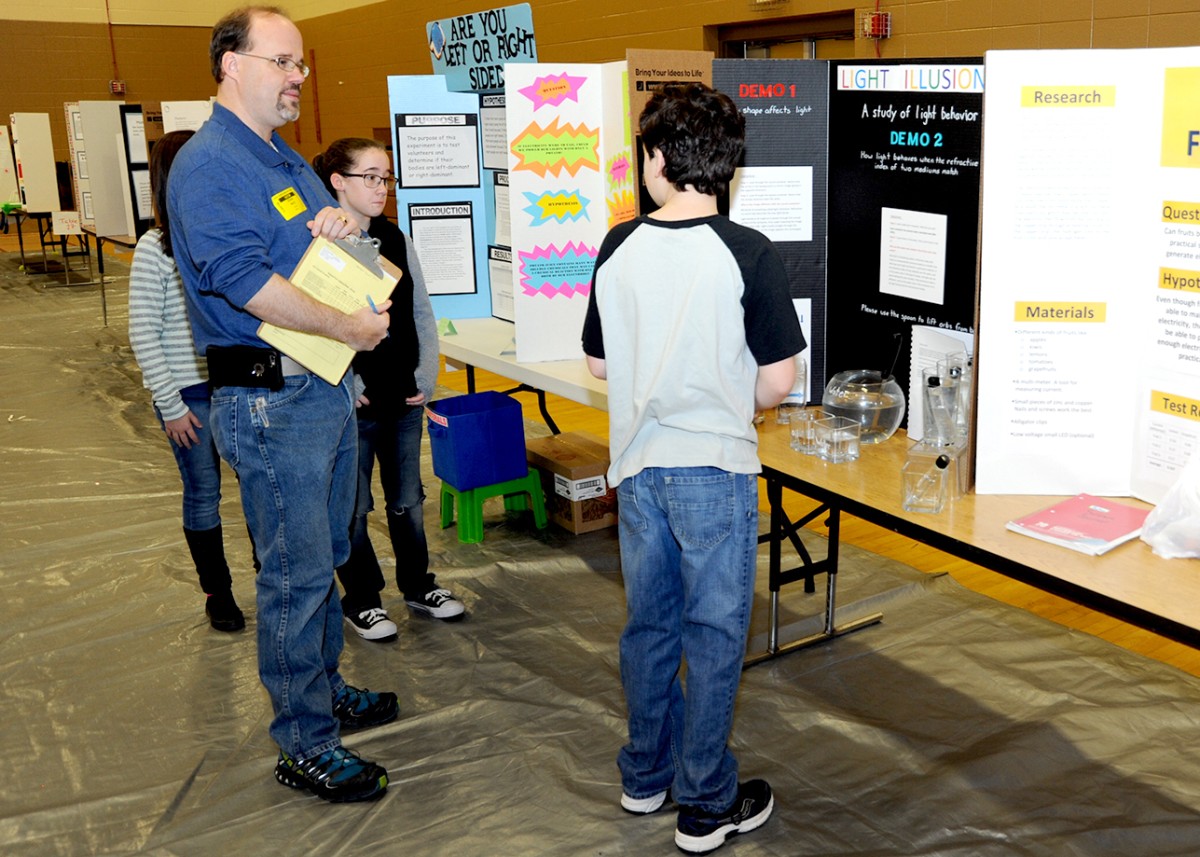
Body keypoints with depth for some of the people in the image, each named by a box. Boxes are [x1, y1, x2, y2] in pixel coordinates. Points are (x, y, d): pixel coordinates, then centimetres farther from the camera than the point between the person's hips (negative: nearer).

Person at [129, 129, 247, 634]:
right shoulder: (154, 249, -10)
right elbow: (143, 335, -9)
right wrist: (171, 406, -9)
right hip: (189, 392, -3)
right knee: (203, 494, 9)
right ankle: (217, 592, 26)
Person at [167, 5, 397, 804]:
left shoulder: (288, 160, 15)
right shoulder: (208, 164, -14)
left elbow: (323, 255, 21)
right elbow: (242, 280, -26)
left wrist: (343, 226, -3)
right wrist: (350, 326, -20)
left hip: (328, 387, 9)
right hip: (271, 399, -9)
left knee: (323, 558, 20)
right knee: (297, 573, -1)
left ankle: (324, 689, 37)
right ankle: (306, 744, 12)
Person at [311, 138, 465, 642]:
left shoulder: (395, 239, 7)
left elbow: (422, 313, 12)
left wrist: (426, 376, 4)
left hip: (404, 399, 6)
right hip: (351, 405, -6)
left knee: (408, 501, 18)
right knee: (352, 509, 10)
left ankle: (419, 587, 36)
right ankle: (361, 601, 28)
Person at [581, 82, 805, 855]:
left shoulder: (619, 248, -1)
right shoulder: (749, 256, -13)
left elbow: (599, 362, 8)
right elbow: (778, 381, -11)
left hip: (637, 463, 4)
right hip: (716, 469, -4)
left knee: (649, 624, 18)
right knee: (714, 635, 7)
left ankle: (647, 776, 34)